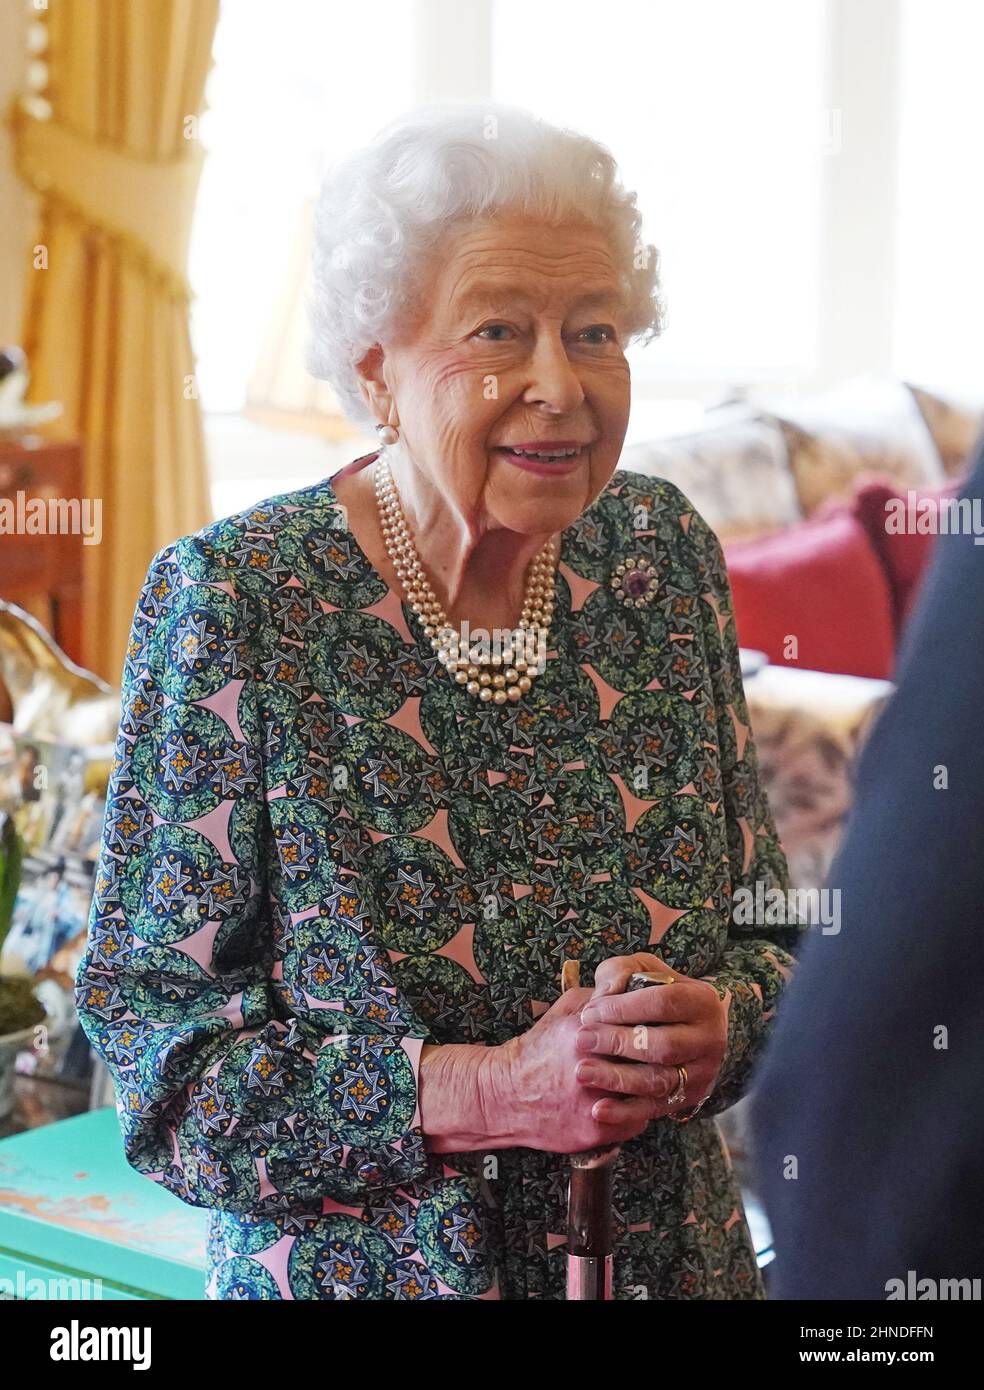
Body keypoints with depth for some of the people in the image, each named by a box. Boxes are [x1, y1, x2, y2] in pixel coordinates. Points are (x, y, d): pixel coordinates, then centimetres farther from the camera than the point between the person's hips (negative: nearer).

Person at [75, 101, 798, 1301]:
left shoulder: (659, 554, -4)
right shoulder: (232, 601, -17)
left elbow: (764, 926, 4)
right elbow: (157, 1038, -16)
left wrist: (717, 1025, -17)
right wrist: (483, 1092, -26)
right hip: (357, 1270, -4)